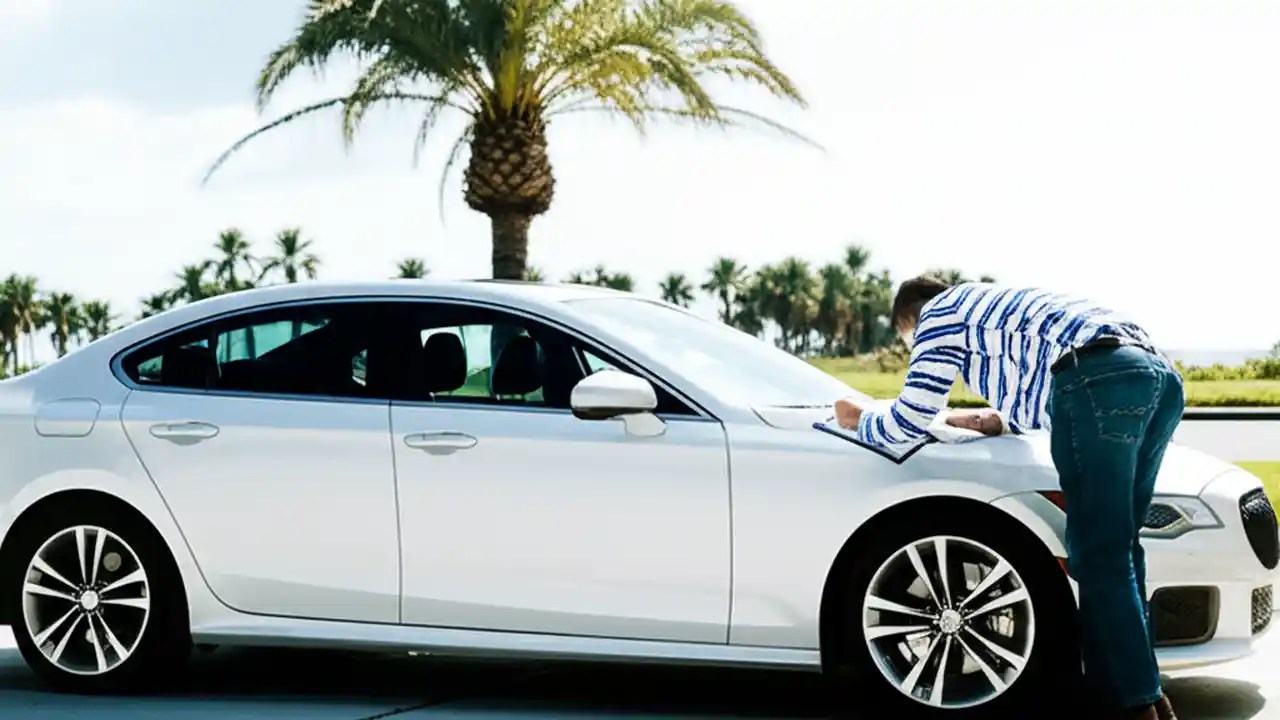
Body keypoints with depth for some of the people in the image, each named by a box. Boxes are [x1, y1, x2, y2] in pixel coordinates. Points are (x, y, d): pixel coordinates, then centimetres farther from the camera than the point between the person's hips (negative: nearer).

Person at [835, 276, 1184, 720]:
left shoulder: (939, 316, 16)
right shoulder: (995, 310, 41)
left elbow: (909, 422, 11)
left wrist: (859, 422, 28)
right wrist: (998, 422, 36)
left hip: (1101, 379, -9)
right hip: (1161, 373, 9)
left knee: (1099, 556, -5)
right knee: (1116, 548, 15)